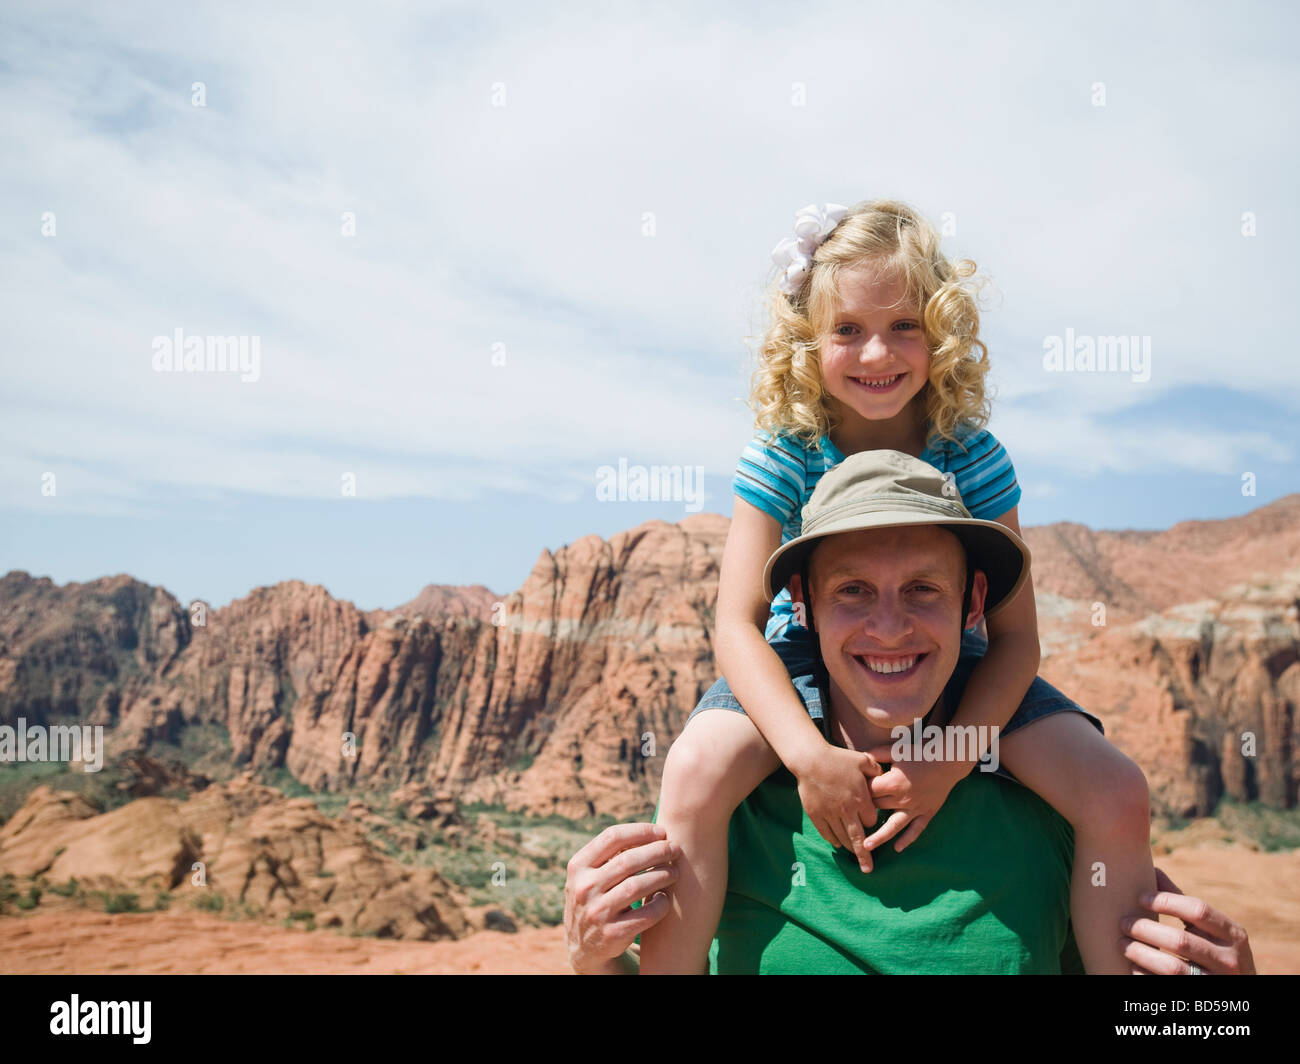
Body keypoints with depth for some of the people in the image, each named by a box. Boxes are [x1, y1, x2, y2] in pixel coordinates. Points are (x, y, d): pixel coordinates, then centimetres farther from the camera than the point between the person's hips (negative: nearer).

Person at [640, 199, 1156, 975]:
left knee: (1118, 795, -17)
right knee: (696, 771, -31)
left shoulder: (973, 458, -12)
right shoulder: (784, 456, -14)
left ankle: (1119, 965, 6)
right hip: (804, 664, -1)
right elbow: (738, 625, -17)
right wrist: (808, 754, -32)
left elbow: (1014, 635, -12)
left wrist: (952, 759, -27)